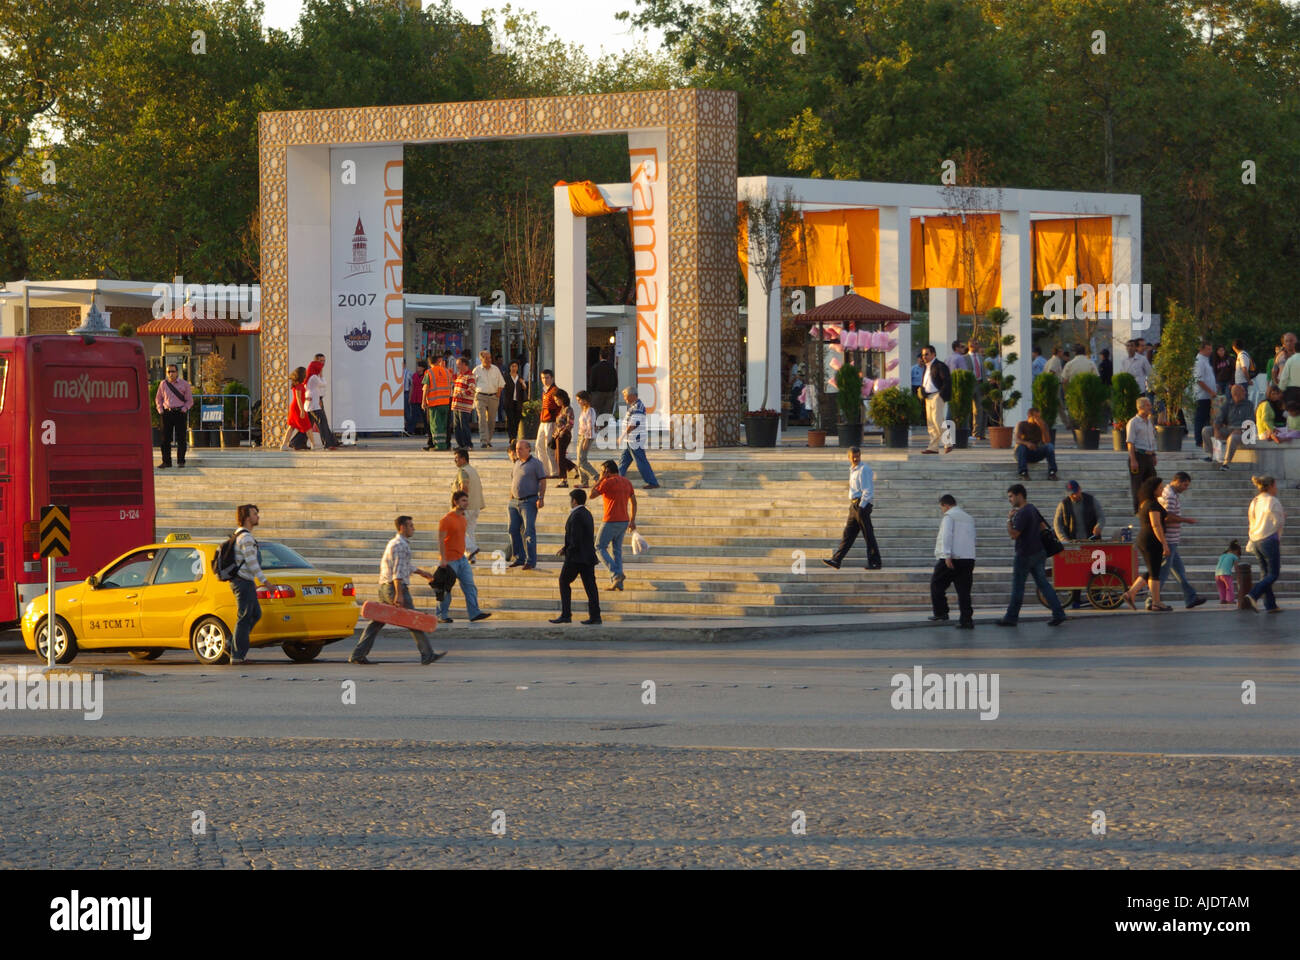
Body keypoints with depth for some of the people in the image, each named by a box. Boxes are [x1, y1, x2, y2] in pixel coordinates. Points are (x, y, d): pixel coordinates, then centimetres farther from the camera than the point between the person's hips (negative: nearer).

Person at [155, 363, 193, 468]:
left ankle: (180, 461, 5)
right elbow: (158, 399, 20)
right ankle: (166, 461, 6)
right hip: (167, 413, 2)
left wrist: (184, 409, -8)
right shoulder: (163, 384, 10)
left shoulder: (184, 384, 5)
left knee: (180, 438, -2)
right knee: (165, 438, 0)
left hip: (180, 413, -2)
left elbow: (189, 400, 9)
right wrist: (160, 410, 5)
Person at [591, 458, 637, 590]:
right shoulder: (627, 482, 11)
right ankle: (618, 583, 8)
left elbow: (592, 494, -11)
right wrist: (632, 520, 16)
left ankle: (616, 574, -14)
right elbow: (633, 501, 14)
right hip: (624, 522, 7)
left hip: (611, 521, -7)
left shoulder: (608, 482, -12)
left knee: (600, 548, 3)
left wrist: (600, 479, -4)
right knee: (617, 550, 12)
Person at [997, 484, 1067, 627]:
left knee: (1017, 587, 2)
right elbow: (1044, 526, 20)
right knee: (1043, 583, 9)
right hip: (1039, 553, 9)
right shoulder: (1032, 509, 11)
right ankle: (1058, 614, 3)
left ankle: (1011, 618, 10)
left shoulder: (1022, 513, -19)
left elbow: (1013, 535, -24)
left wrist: (1009, 519, -14)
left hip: (1025, 555, -9)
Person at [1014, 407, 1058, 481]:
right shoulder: (1021, 425, -8)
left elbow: (1046, 441, -14)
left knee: (1050, 446, -23)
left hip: (1036, 455, 2)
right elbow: (1017, 440, -25)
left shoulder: (1042, 424, -2)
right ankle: (1022, 473, -42)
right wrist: (1027, 443, -45)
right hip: (1023, 455, -2)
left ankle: (1051, 472, -29)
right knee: (1021, 446, -35)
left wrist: (1042, 427, -26)